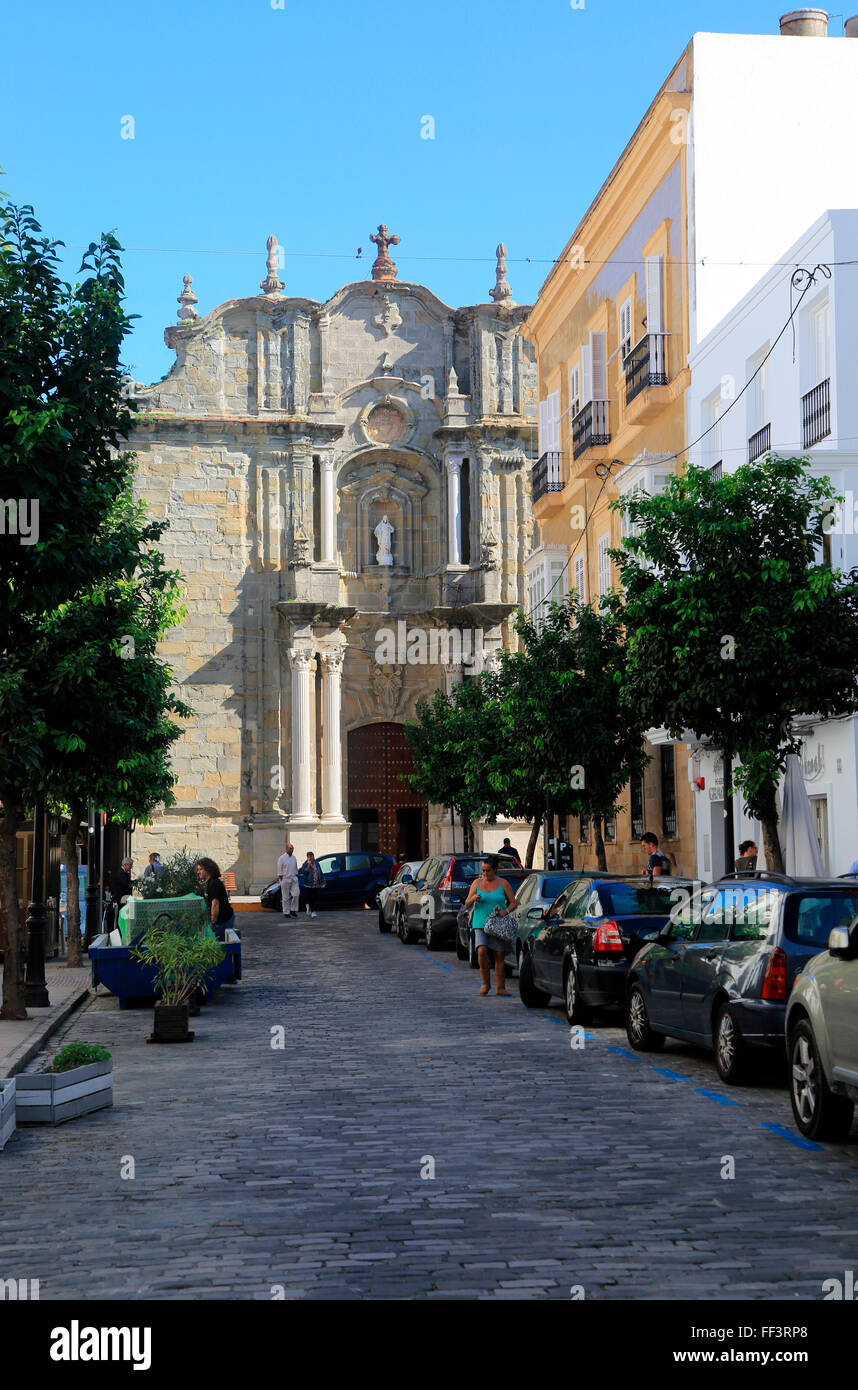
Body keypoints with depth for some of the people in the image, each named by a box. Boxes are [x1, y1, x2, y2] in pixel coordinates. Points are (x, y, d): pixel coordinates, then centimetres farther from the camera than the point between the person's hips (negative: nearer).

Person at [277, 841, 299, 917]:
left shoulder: (294, 858, 12)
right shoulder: (282, 858, -5)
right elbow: (279, 870, -7)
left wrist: (296, 876, 12)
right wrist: (281, 880, -12)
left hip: (294, 879, 5)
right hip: (285, 879, -5)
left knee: (296, 894, -10)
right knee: (286, 897, -1)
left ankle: (293, 910, 1)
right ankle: (286, 912, 6)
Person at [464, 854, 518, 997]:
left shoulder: (503, 883, 4)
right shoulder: (477, 883, 8)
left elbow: (513, 903, 6)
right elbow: (466, 904, 8)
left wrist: (506, 911, -14)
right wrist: (473, 899, -14)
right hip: (480, 924, 0)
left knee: (499, 956, -1)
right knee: (482, 951, -18)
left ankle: (500, 987, 7)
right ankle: (485, 984, -4)